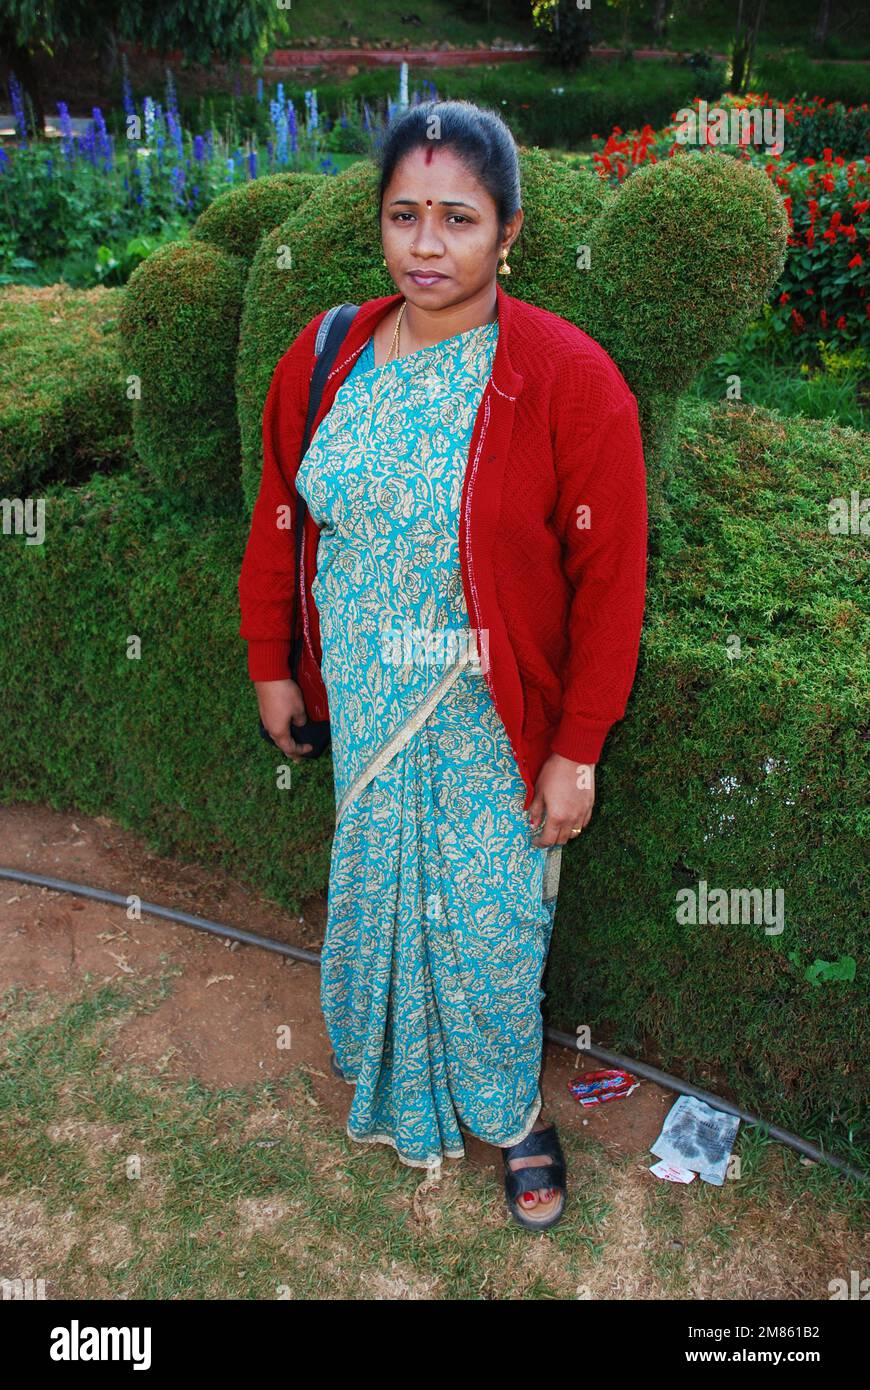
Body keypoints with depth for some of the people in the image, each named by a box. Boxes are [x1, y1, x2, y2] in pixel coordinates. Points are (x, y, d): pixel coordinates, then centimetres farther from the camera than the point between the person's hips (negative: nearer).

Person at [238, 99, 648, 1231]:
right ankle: (402, 1091, 48)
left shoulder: (568, 379, -17)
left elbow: (609, 579, -14)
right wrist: (272, 664, 11)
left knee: (490, 921, 9)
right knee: (377, 892, 20)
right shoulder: (325, 356, -2)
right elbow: (280, 521, 8)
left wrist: (576, 749, -13)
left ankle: (512, 1112, 40)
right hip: (366, 707, 4)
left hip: (493, 721, -4)